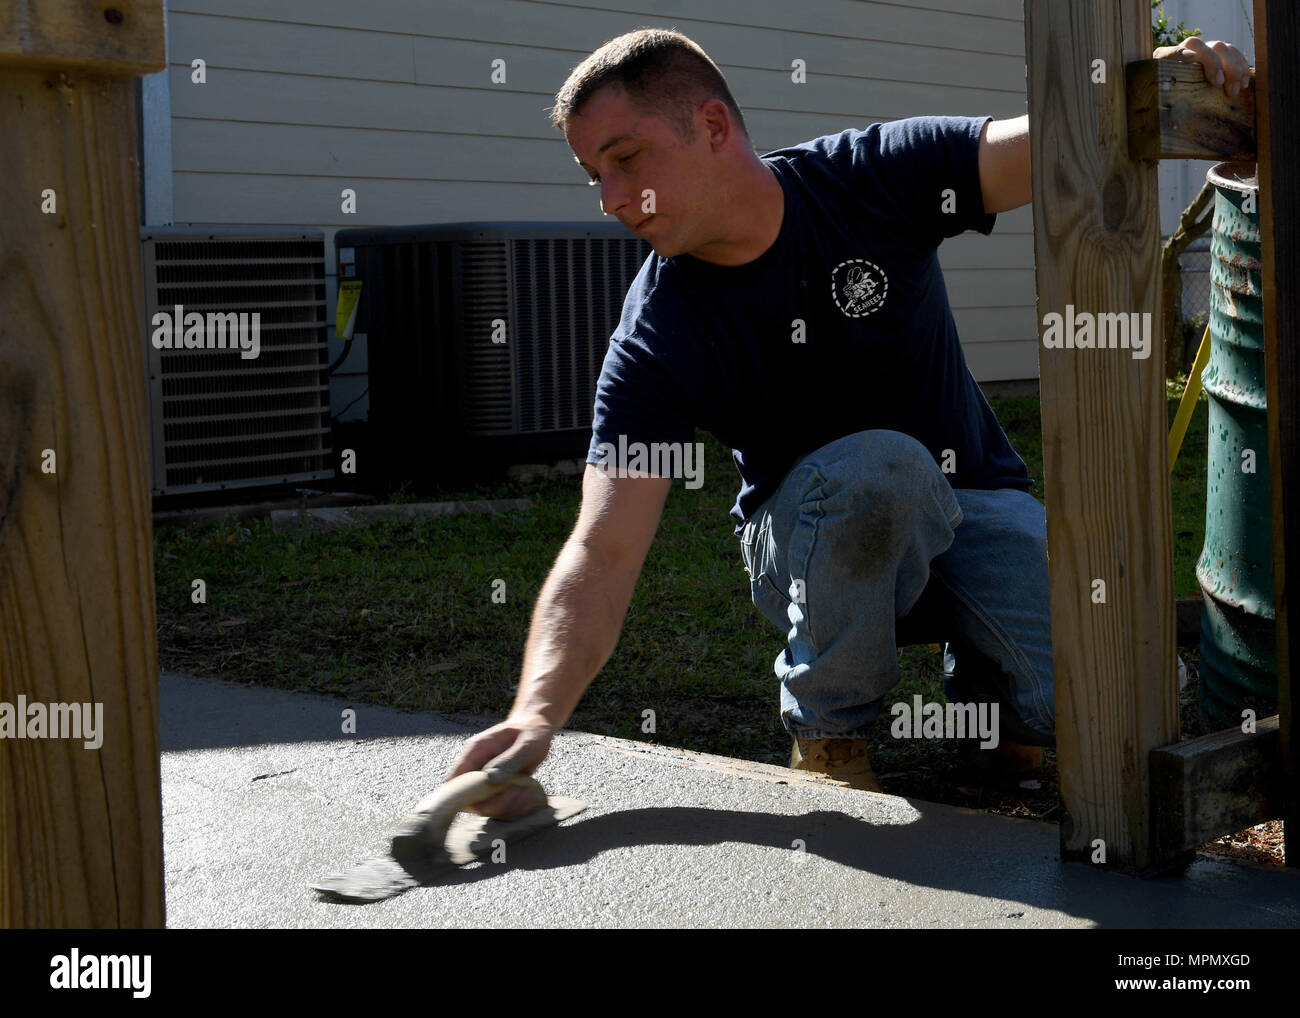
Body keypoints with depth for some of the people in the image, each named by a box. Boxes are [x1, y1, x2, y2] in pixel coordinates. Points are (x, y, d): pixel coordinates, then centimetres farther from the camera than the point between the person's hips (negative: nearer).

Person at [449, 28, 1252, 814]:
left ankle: (978, 672, 13)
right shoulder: (654, 342, -19)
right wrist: (537, 714, -42)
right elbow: (603, 550, -26)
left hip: (973, 502, 1)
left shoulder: (877, 177, -15)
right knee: (880, 465, -37)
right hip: (812, 539, -1)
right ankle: (827, 727, -11)